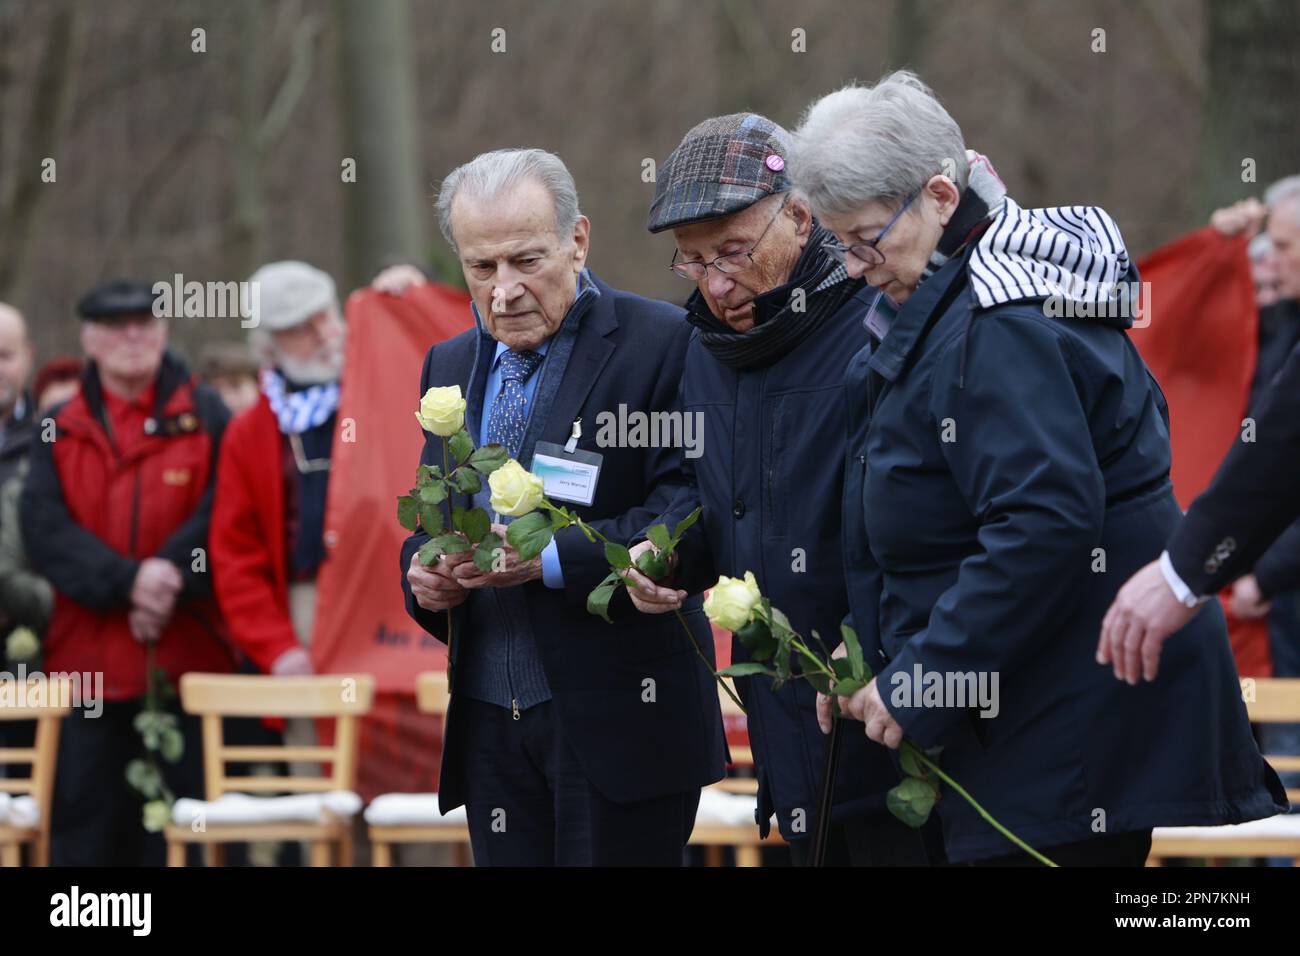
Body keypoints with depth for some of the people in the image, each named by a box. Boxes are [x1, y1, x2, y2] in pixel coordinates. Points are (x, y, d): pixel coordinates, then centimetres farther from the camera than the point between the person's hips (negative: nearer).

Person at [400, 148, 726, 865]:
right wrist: (424, 576, -1)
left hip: (616, 721, -6)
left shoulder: (660, 342, -6)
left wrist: (551, 559, -23)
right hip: (488, 720, 6)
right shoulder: (451, 365, 15)